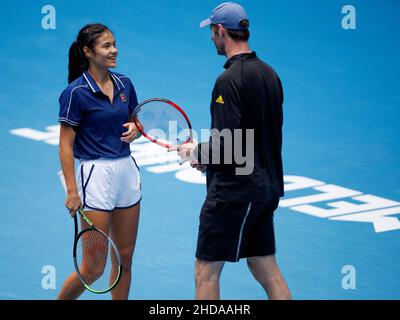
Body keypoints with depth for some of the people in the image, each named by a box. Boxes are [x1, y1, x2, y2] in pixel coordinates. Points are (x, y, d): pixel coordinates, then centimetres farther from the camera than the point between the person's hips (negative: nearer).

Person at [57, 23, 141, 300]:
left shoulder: (125, 85, 7)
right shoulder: (76, 92, -11)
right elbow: (66, 145, -11)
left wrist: (134, 128, -2)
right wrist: (72, 191, -17)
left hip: (127, 171, 6)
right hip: (95, 174, -6)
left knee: (124, 259, 9)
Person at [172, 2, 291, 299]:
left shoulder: (229, 80, -17)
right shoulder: (269, 74, 9)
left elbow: (225, 145, -23)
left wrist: (194, 151, -3)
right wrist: (210, 157, 15)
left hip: (233, 191, -9)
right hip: (267, 185, 9)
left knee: (206, 273, -2)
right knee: (266, 269, 13)